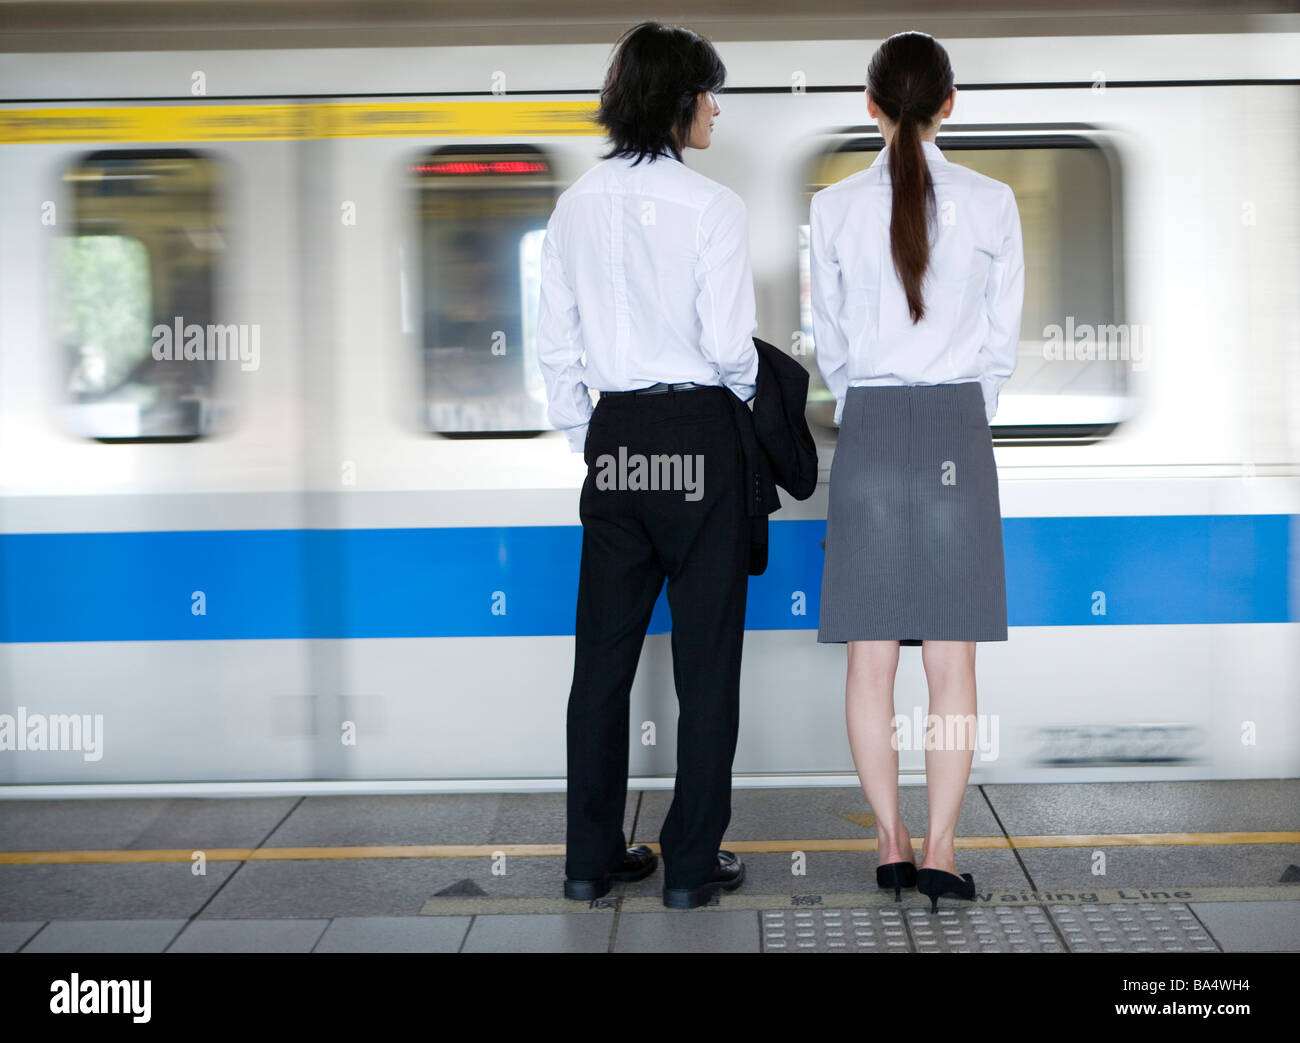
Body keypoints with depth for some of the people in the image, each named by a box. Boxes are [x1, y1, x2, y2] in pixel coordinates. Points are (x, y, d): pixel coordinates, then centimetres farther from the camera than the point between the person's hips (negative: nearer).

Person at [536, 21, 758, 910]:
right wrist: (754, 394, 9)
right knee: (705, 654, 4)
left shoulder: (577, 206, 5)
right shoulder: (711, 206, -11)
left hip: (614, 436, 5)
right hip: (698, 436, -5)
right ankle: (692, 864, 10)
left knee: (603, 652, 11)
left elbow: (556, 345, 8)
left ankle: (592, 857, 19)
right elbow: (729, 346, -13)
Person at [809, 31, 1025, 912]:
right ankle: (940, 848, 0)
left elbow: (831, 345, 6)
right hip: (959, 427, 0)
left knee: (871, 657, 7)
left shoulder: (836, 207, -1)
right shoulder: (992, 204, -2)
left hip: (868, 432, 1)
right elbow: (1003, 342, 4)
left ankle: (891, 841, 10)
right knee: (953, 657, 2)